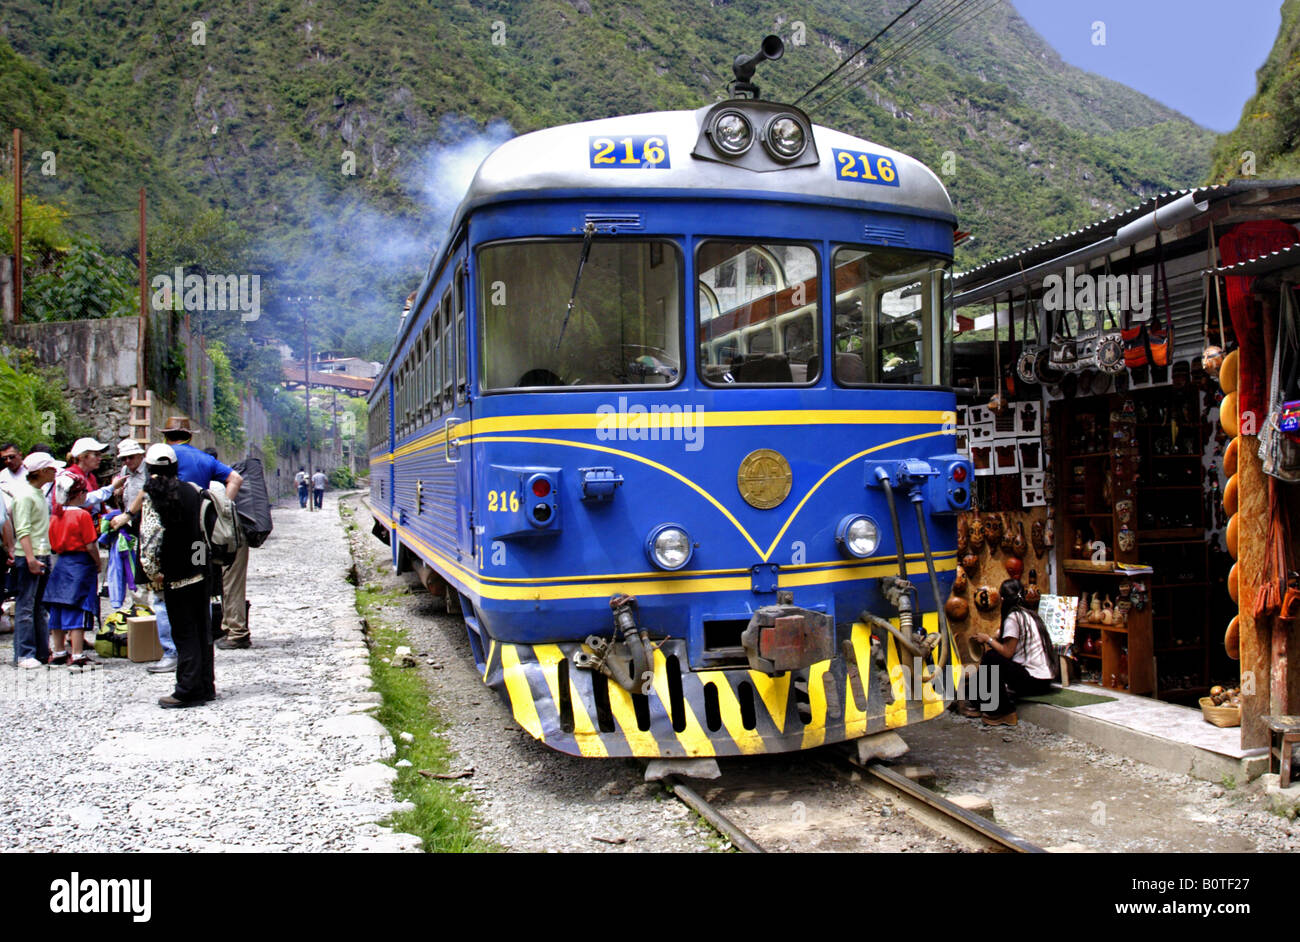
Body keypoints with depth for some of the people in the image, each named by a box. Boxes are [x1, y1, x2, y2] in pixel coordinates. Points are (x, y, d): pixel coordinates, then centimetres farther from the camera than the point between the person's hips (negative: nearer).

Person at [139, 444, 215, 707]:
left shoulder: (152, 498, -10)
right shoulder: (192, 490, 5)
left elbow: (149, 540, -18)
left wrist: (154, 574, -9)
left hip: (177, 577, -5)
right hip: (202, 570, 5)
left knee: (184, 634, 1)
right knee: (203, 629, 13)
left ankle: (189, 690, 3)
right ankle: (206, 685, 19)